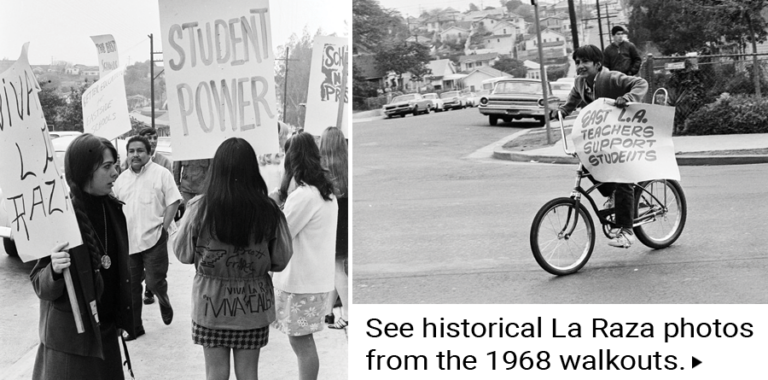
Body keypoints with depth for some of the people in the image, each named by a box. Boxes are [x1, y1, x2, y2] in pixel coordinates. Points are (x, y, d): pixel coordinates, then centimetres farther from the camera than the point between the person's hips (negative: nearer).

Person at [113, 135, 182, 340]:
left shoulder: (160, 174, -4)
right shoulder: (121, 179, 12)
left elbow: (173, 202, -5)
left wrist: (163, 228, -9)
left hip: (153, 239, -5)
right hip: (128, 241, 5)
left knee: (154, 281, -9)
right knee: (131, 286, 8)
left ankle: (164, 302, 25)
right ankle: (134, 326, 20)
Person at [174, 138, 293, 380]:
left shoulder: (200, 208, -14)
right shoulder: (268, 210, -14)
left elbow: (183, 254, -2)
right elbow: (281, 260, -4)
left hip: (211, 302, 0)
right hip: (252, 305, 1)